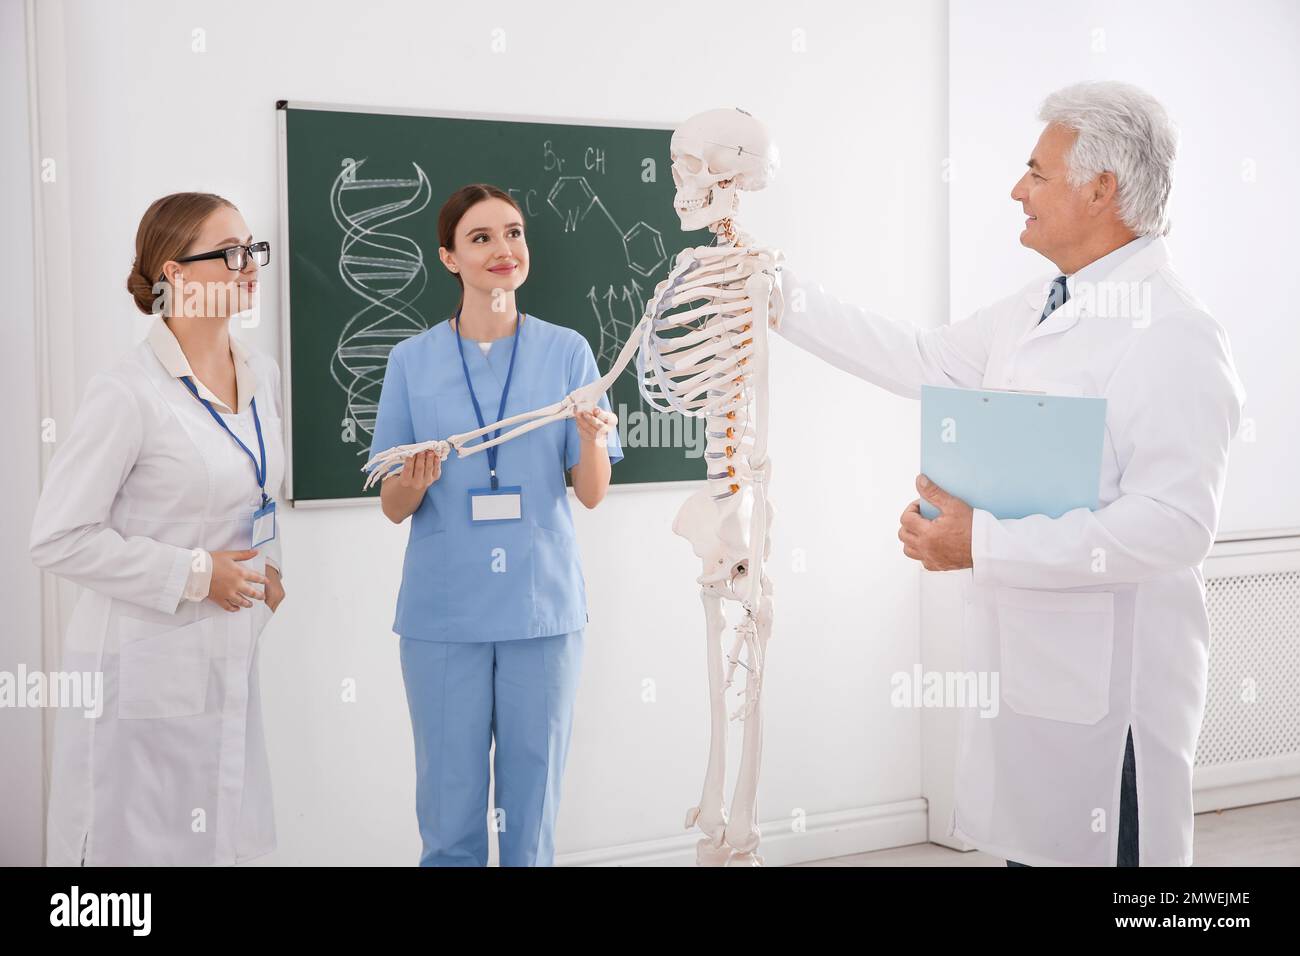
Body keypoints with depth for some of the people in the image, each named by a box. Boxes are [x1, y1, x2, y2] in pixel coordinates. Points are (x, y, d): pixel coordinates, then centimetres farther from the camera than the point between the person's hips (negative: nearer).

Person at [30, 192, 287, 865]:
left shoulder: (262, 376, 7)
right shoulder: (128, 394, -15)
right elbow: (59, 538, -16)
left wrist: (265, 568, 7)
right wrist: (193, 575, -17)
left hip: (228, 660, 7)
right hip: (145, 670, -7)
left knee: (223, 844, 13)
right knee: (137, 847, 3)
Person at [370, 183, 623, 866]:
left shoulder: (566, 352, 3)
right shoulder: (413, 360, 3)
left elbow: (592, 494, 2)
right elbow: (392, 508, 5)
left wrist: (591, 439, -18)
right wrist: (415, 482, -17)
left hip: (542, 607, 0)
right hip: (443, 613, 0)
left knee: (532, 811, 8)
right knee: (449, 817, 4)